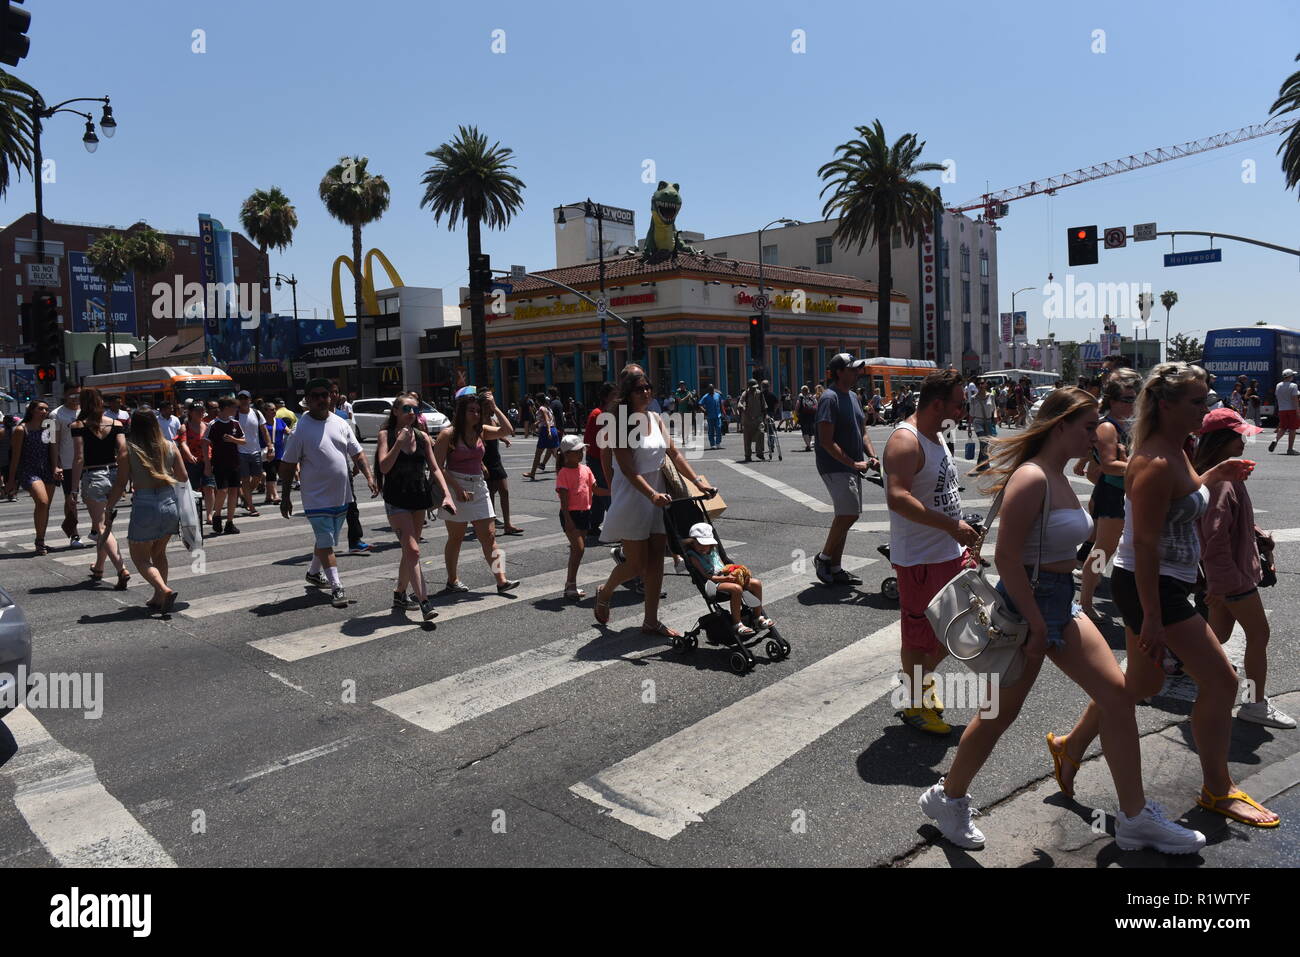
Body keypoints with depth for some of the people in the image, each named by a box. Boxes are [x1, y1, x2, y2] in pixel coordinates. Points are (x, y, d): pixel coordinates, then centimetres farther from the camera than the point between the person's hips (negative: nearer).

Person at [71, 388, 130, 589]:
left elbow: (79, 458, -10)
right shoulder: (116, 424, 2)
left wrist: (74, 487, -6)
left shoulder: (79, 426, -6)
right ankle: (98, 569, 32)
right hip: (113, 474, 4)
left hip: (92, 477, -4)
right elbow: (123, 452, -5)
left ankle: (122, 569, -19)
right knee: (103, 524, 20)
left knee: (101, 527, -3)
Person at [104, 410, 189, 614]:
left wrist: (109, 510, 1)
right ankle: (158, 599, 23)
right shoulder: (170, 447, 3)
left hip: (144, 506, -4)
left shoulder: (129, 448, -4)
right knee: (159, 553, 22)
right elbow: (184, 478, 8)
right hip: (170, 504, 4)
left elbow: (120, 483, -6)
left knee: (140, 557, 9)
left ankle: (165, 590, -13)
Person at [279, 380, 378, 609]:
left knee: (329, 541, 18)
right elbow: (287, 465, -5)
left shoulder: (341, 424, 6)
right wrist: (285, 497, -6)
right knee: (326, 543, -7)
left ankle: (314, 573, 40)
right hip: (317, 498, -6)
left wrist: (369, 476, -3)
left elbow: (357, 453, 10)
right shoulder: (300, 430, -9)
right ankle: (336, 587, -4)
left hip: (342, 496, 6)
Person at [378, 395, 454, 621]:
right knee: (412, 550, -14)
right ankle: (424, 603, -16)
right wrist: (399, 442, -22)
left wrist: (446, 494, -4)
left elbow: (434, 468, 6)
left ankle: (400, 594, 32)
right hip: (396, 500, -5)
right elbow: (384, 467, -15)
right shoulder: (386, 435, -4)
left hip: (419, 500, 5)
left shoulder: (422, 437, 7)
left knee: (409, 550, 14)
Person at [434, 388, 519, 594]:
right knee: (456, 537, 7)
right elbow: (438, 467, -11)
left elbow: (507, 431, -1)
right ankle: (452, 580, 21)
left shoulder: (481, 431, 8)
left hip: (478, 487, 5)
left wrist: (494, 408, -4)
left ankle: (501, 580, -3)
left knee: (489, 535, -1)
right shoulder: (448, 434, -7)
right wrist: (458, 489, -17)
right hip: (455, 487, -5)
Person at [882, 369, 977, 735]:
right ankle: (914, 703, 21)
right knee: (919, 635, 4)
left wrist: (961, 533, 20)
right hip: (919, 558, -9)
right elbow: (898, 498, -33)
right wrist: (951, 525, -30)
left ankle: (921, 676, 39)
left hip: (949, 552, 10)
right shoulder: (905, 441, -20)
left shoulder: (935, 437, 12)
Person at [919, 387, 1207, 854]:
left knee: (1117, 696, 8)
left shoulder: (1059, 477, 10)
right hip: (1026, 605, -9)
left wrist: (1052, 616, 19)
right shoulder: (1031, 478, -20)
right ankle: (947, 797, 26)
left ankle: (1134, 817, 21)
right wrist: (1036, 626, -22)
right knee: (999, 714, 5)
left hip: (1060, 604, 9)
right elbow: (1006, 558, -25)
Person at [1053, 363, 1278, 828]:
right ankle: (1216, 790, 18)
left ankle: (1072, 746, 31)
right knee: (1220, 681, 1)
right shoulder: (1156, 463, -23)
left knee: (1144, 682, 19)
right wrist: (1152, 619, -24)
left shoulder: (1174, 450, 8)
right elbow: (1145, 543, -25)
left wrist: (1214, 476, 11)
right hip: (1149, 586, -10)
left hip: (1163, 585, 10)